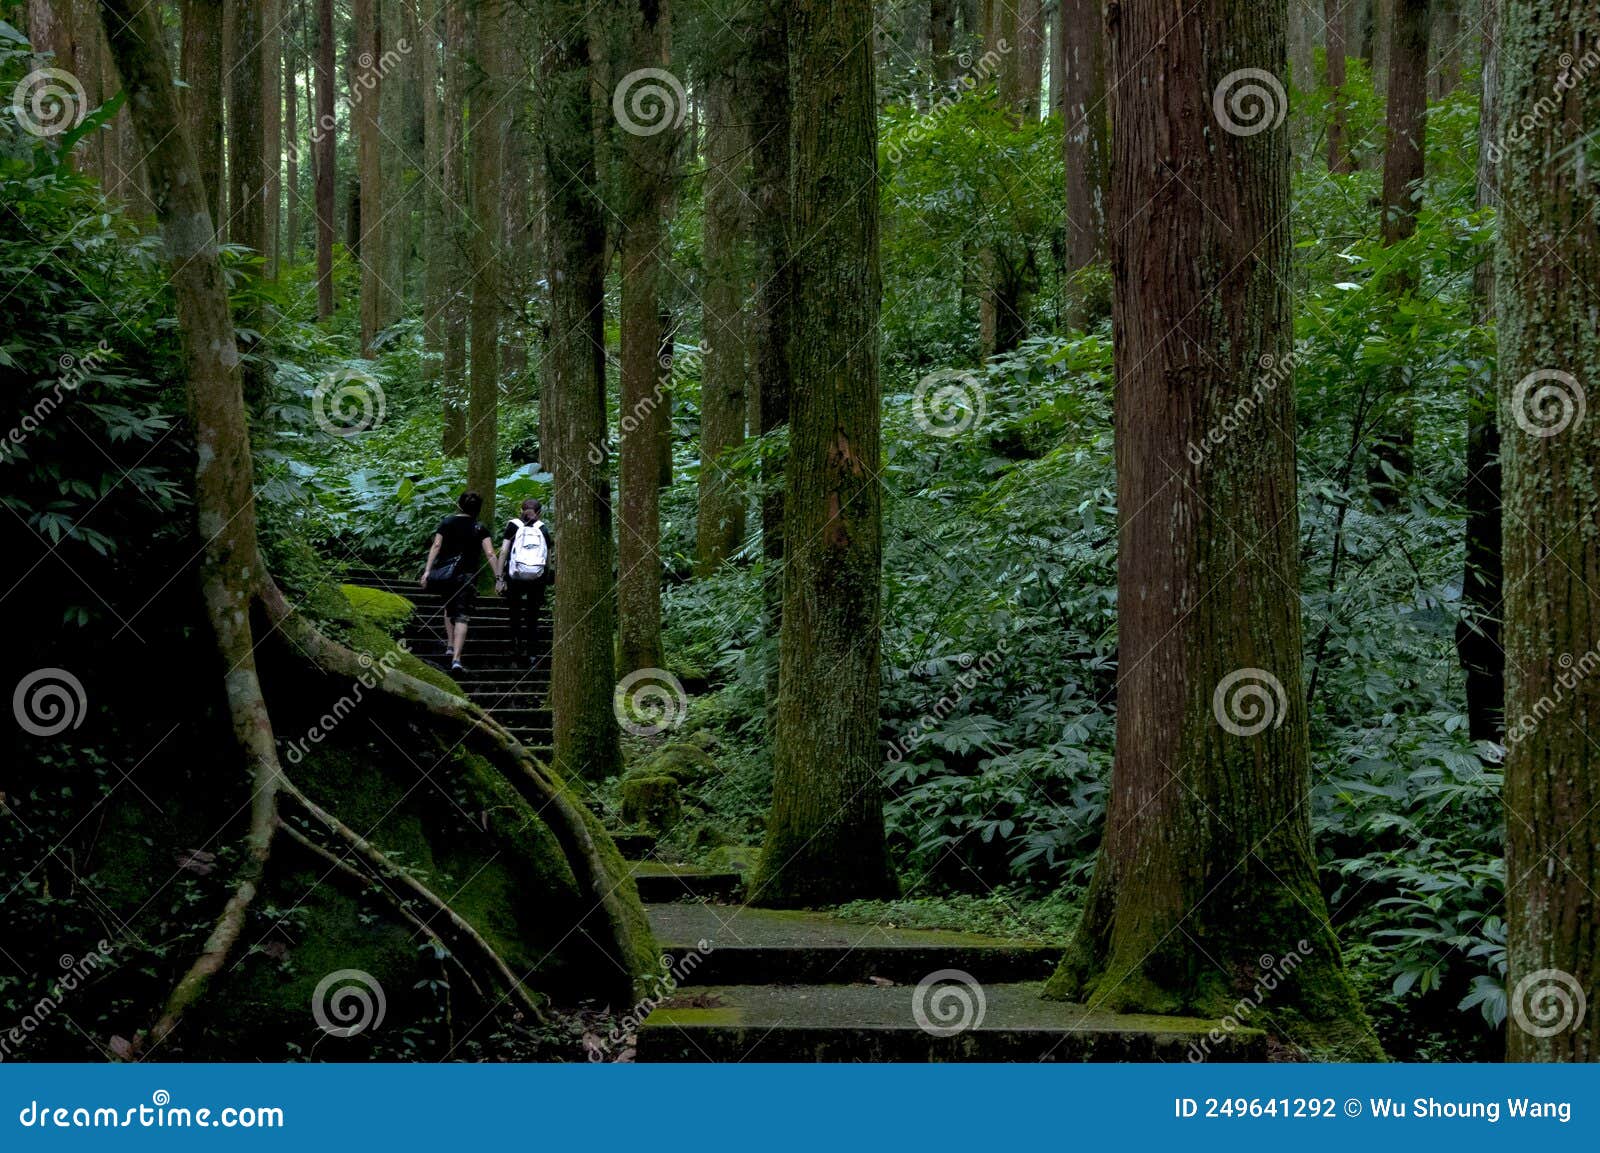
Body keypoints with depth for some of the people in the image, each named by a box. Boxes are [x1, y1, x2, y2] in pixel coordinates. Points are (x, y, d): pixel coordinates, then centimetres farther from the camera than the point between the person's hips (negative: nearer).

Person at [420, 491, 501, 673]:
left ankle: (450, 647, 24)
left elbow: (436, 546, -4)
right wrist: (498, 577, -6)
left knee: (449, 608, 29)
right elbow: (490, 554, -8)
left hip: (445, 574, 2)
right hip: (467, 576, -2)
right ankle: (456, 659, -16)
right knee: (461, 617, -4)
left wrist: (427, 571, -6)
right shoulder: (479, 529, 0)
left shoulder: (447, 522, 4)